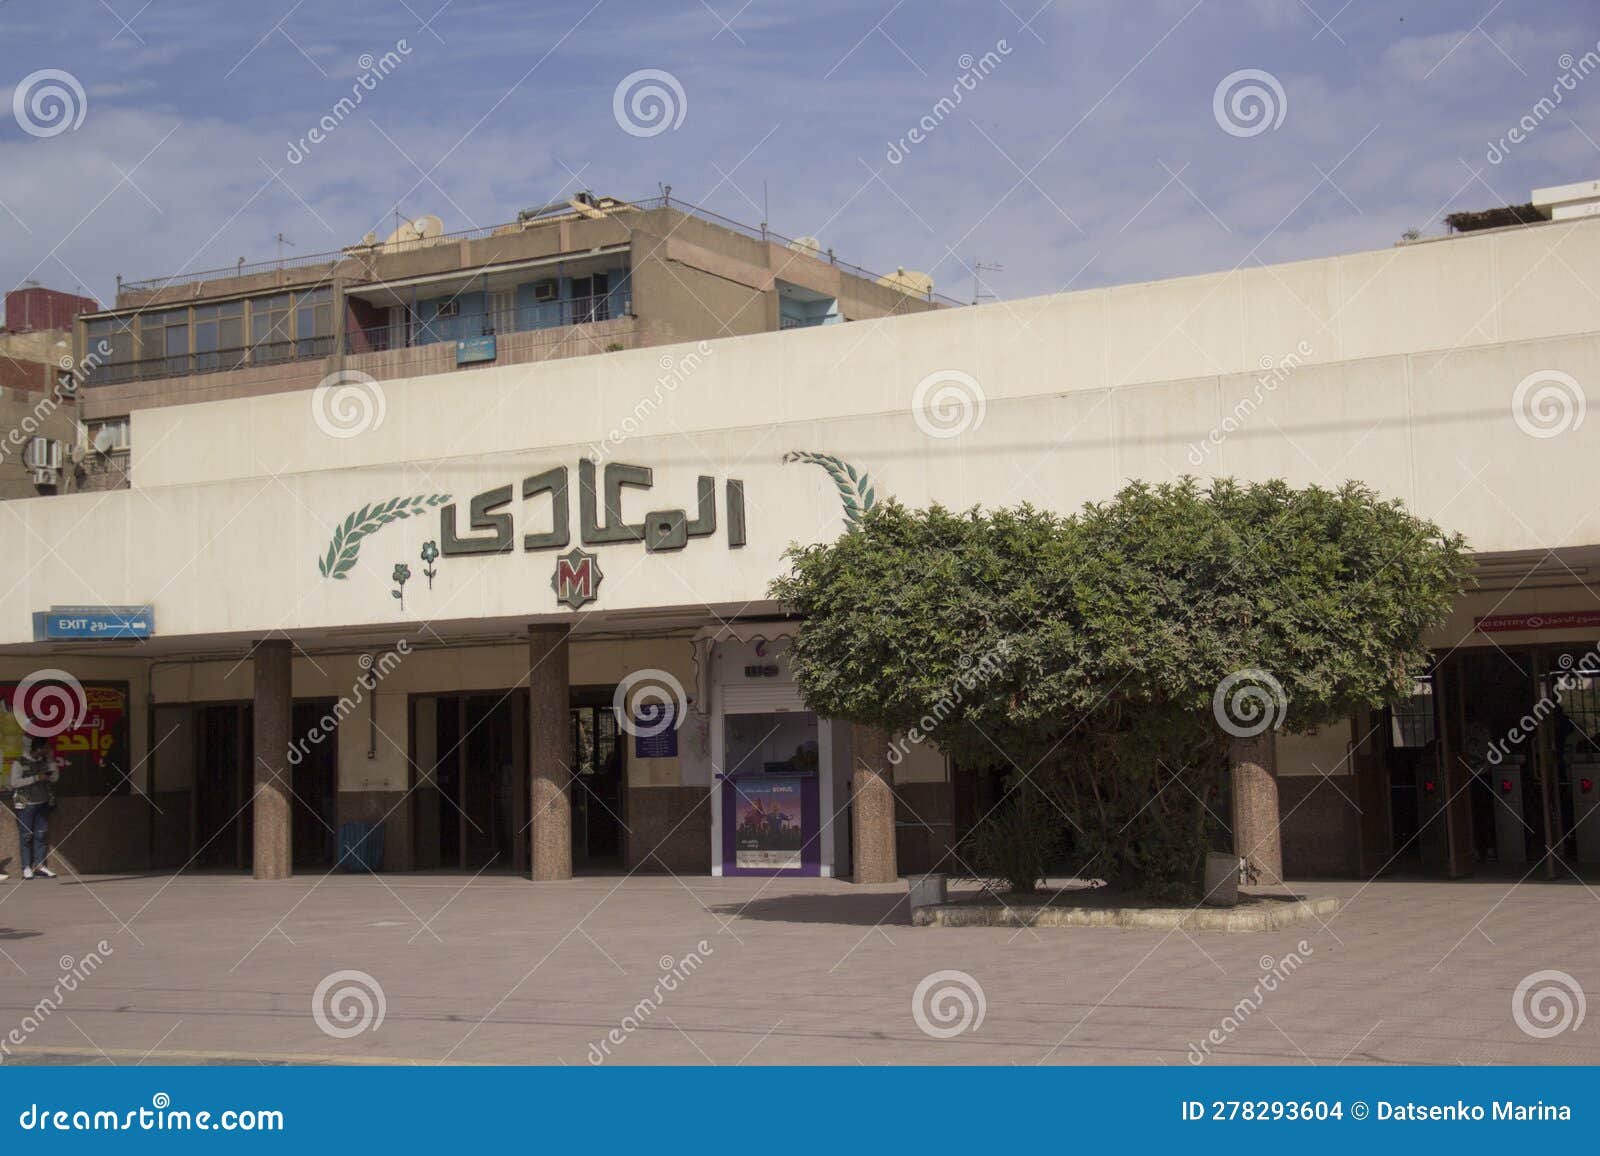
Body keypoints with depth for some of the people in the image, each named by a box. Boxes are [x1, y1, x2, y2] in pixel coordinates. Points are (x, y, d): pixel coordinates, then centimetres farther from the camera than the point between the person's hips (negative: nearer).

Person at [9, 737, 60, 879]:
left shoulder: (43, 762, 11)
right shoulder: (19, 763, -4)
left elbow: (54, 777, 10)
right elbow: (15, 782, -12)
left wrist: (51, 759, 1)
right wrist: (36, 778, -16)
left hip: (42, 804, 5)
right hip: (26, 805, -5)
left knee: (42, 835, 2)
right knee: (27, 836, -3)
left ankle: (40, 865, 6)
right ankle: (26, 868, -1)